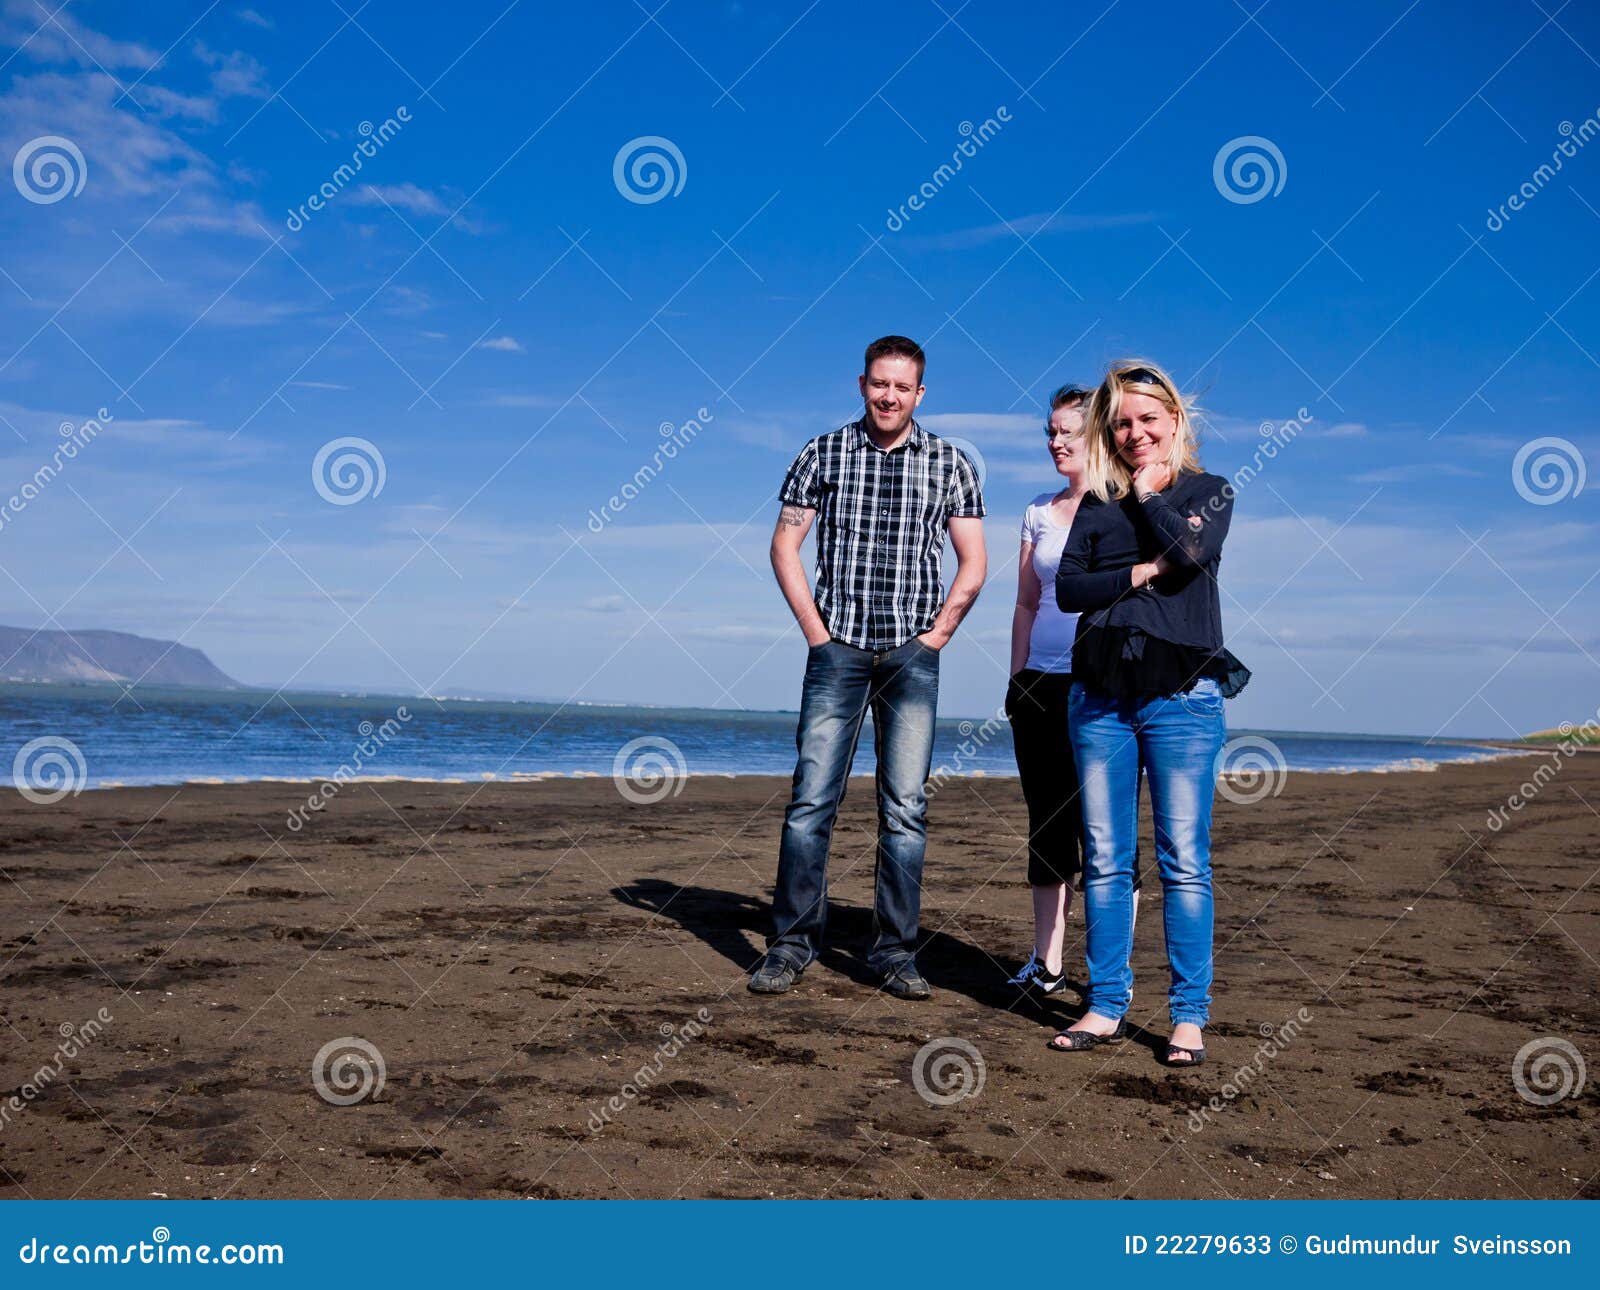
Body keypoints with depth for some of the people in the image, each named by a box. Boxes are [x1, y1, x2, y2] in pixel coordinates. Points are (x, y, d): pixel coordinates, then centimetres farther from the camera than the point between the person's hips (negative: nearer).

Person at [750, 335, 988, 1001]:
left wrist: (936, 635, 0)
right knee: (811, 799, -4)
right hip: (838, 648, 0)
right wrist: (815, 628, -1)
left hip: (913, 656, 1)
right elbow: (784, 545, 7)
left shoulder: (949, 463, 7)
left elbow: (973, 564, 8)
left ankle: (895, 952, 9)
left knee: (906, 808, 1)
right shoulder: (823, 454, 6)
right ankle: (791, 944, 5)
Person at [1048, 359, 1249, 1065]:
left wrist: (1146, 492, 1)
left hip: (1182, 695, -3)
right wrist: (1142, 574, -9)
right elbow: (1068, 589, 3)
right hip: (1100, 695, 3)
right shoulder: (1096, 503, 16)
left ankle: (1189, 1015, 4)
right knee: (1105, 861, 3)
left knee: (1183, 862, -3)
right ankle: (1106, 1006, 11)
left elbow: (1191, 550, -13)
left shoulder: (1208, 490, 9)